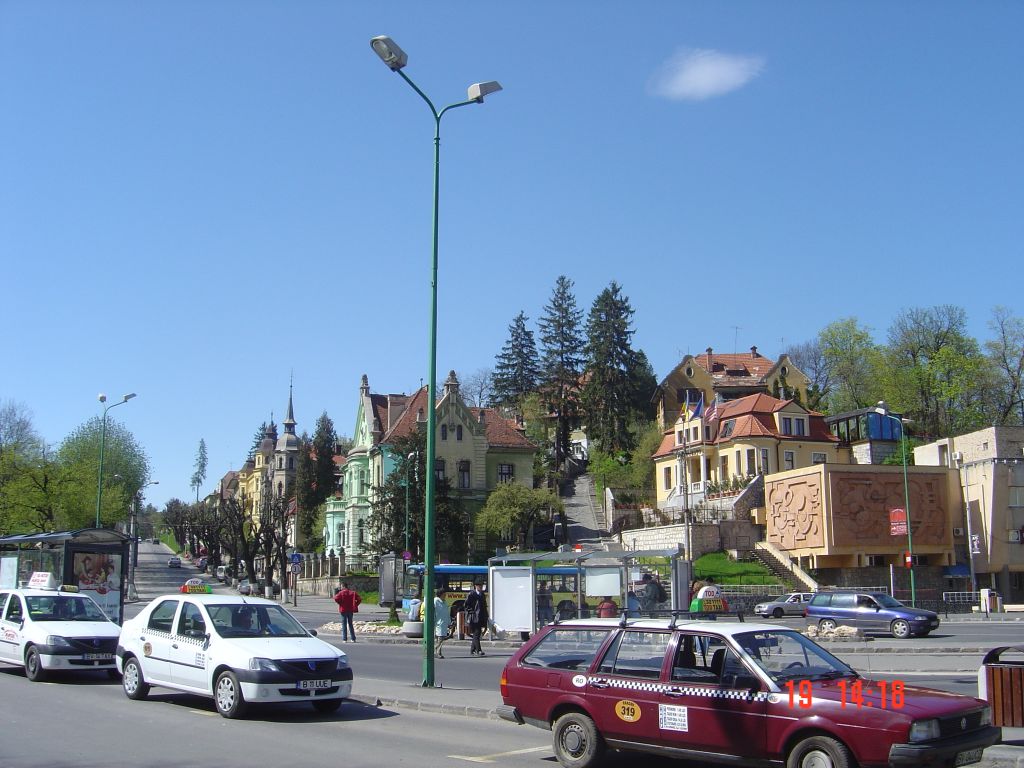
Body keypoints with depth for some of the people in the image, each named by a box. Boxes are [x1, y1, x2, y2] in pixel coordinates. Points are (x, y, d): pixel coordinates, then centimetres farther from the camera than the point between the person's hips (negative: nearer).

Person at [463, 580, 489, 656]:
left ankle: (472, 651, 18)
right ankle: (478, 651, -14)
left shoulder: (482, 595, 16)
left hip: (480, 618, 7)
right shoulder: (471, 595, -7)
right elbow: (466, 606, -8)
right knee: (476, 634, -11)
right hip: (474, 618, -7)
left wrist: (486, 615, 13)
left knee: (475, 635, 11)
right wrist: (473, 612, -14)